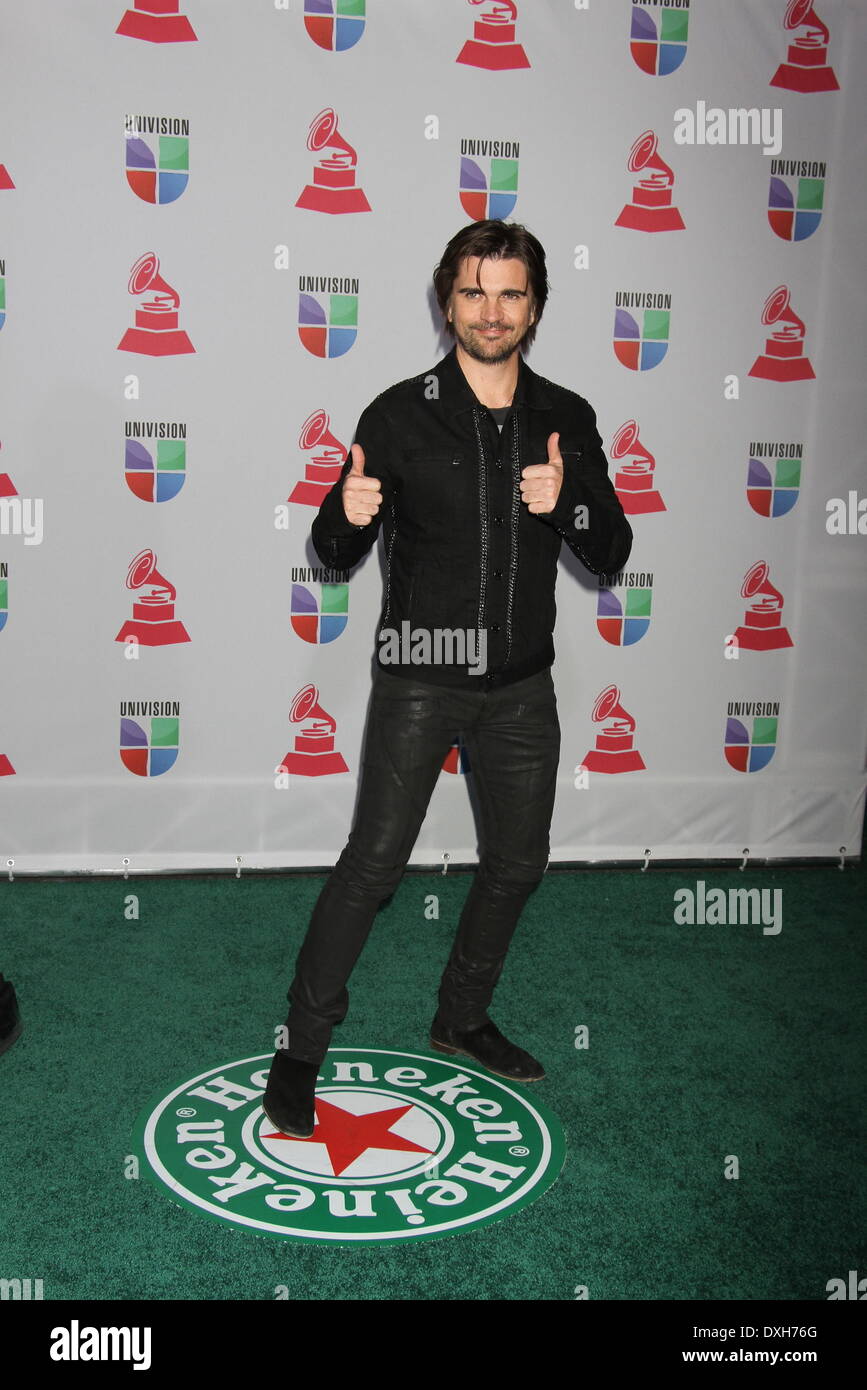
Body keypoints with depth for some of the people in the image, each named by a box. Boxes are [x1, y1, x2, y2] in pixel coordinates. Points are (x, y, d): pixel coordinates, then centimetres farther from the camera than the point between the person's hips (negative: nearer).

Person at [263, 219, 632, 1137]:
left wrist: (567, 503, -17)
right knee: (374, 861, -6)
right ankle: (301, 1050, 9)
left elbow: (610, 555, 3)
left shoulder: (567, 420, 4)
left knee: (517, 861, 14)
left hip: (522, 684, 5)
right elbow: (334, 555, -3)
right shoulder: (400, 415, -6)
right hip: (422, 675, -4)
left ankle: (462, 1020, 36)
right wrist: (348, 515, -26)